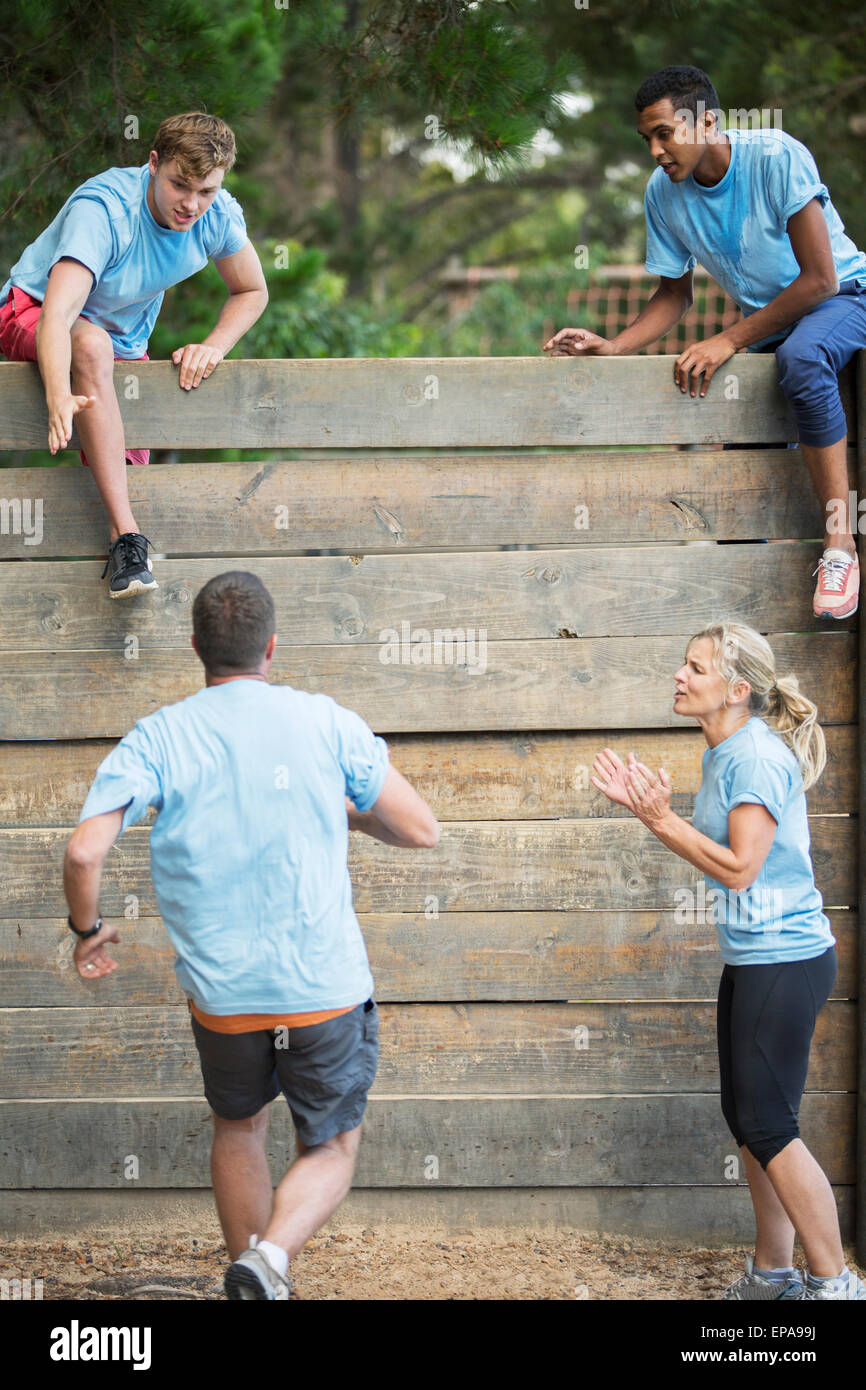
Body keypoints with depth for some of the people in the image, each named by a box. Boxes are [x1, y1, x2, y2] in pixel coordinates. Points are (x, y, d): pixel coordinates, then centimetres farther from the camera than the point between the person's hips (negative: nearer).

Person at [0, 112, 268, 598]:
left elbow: (252, 292, 2)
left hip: (125, 345, 6)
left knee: (127, 470, -5)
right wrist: (60, 398, -64)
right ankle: (126, 534, -43)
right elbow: (60, 313, -46)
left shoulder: (219, 215, -18)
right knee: (92, 344, -39)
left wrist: (214, 345, -18)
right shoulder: (102, 209, -35)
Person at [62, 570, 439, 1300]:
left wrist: (88, 928, 5)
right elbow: (421, 831, -1)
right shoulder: (327, 723, -4)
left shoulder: (156, 739, -4)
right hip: (327, 990, -1)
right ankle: (271, 1255, -14)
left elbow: (84, 852, -15)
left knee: (239, 1129, 28)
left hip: (221, 992, 1)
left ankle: (253, 1268, 30)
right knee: (331, 1150, 14)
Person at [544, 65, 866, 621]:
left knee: (801, 358, -38)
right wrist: (611, 347, -11)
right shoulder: (664, 193, -7)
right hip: (766, 319, 7)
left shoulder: (776, 157, -25)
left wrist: (728, 341, -25)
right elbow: (676, 294, 7)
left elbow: (820, 278, -25)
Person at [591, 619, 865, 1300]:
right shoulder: (725, 755, 11)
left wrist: (660, 817, -17)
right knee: (747, 1117, 15)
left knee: (768, 1125, -7)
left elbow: (739, 867, -21)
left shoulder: (758, 757, -19)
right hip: (752, 959, 10)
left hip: (784, 960, -10)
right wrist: (647, 806, 4)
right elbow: (712, 852, 13)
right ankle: (773, 1272, 25)